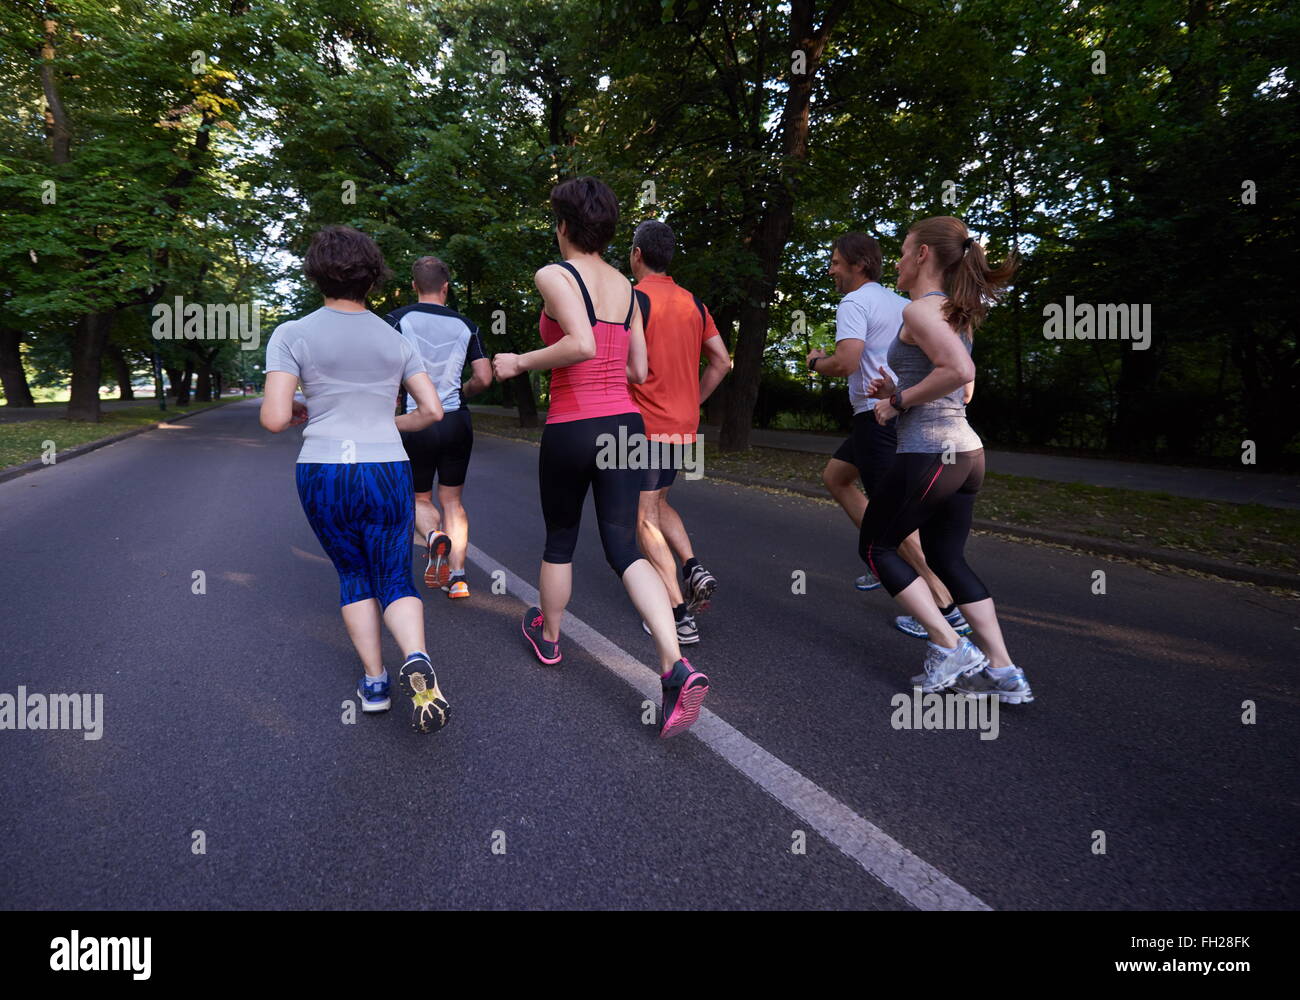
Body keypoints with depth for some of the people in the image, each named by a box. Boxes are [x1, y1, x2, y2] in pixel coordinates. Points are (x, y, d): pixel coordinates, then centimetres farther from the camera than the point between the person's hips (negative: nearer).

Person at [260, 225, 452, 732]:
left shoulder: (293, 335, -2)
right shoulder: (395, 340, 6)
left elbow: (274, 418, -9)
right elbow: (432, 411, 5)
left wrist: (299, 413, 13)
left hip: (322, 476, -1)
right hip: (387, 474, 1)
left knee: (354, 575, 18)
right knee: (395, 581, 9)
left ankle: (374, 681, 16)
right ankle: (416, 660, -19)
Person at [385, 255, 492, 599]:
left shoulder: (398, 319, -3)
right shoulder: (464, 325, 5)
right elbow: (484, 378, 0)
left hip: (417, 424, -2)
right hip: (457, 422, 2)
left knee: (420, 499, 16)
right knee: (453, 500, 12)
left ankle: (434, 535, -16)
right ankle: (457, 576, 4)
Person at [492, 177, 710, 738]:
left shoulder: (555, 275, -7)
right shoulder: (625, 286, 12)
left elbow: (581, 344, -25)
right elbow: (638, 370, 13)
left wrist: (521, 363, -11)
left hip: (571, 429, -5)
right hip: (624, 425, 5)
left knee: (560, 539, 17)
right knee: (623, 548, 3)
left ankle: (548, 635, 40)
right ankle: (677, 667, -13)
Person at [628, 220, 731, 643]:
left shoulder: (634, 298, -11)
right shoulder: (692, 302, 10)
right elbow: (721, 361, 11)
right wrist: (691, 402, 15)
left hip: (645, 425, -7)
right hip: (683, 426, 7)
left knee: (645, 518, 1)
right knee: (657, 501, 25)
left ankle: (680, 615, -2)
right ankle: (693, 568, 7)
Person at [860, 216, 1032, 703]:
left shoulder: (920, 309, -12)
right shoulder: (953, 312, 16)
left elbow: (960, 371, -28)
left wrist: (899, 400, -16)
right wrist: (897, 390, 12)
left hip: (929, 452, -9)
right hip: (965, 449, 9)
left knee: (875, 546, 9)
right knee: (947, 557, 17)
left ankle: (950, 647, 5)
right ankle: (1002, 671, 16)